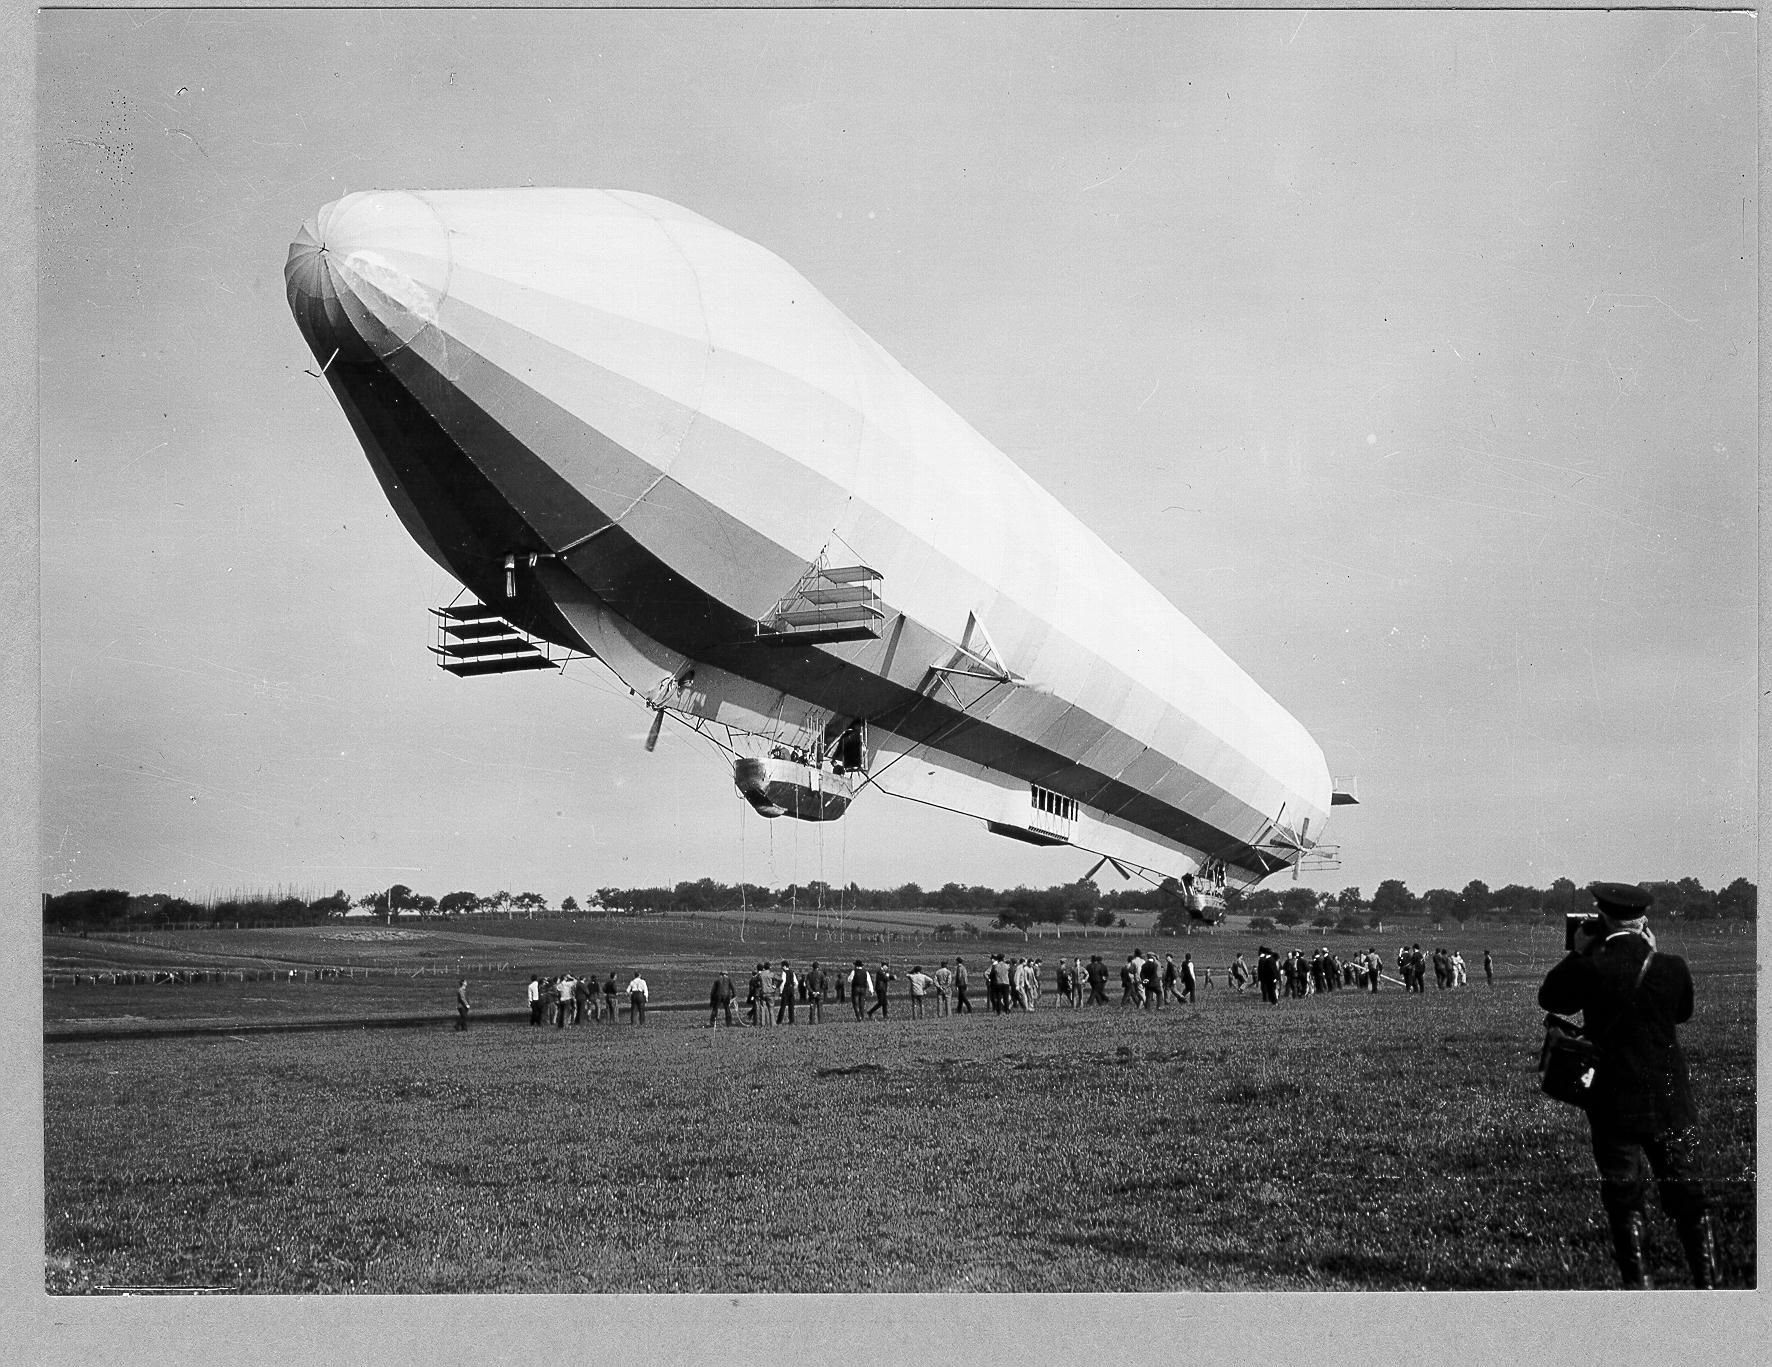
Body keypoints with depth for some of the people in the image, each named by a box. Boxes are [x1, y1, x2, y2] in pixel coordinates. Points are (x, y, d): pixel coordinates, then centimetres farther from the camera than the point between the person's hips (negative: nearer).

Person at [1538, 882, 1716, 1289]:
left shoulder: (1590, 968, -14)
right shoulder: (1671, 967, -6)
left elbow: (1549, 998, 3)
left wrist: (1577, 951, 10)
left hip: (1614, 1105, -2)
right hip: (1671, 1102, 2)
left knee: (1624, 1198, 7)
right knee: (1687, 1194, 11)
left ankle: (1638, 1285, 6)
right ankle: (1706, 1282, 11)